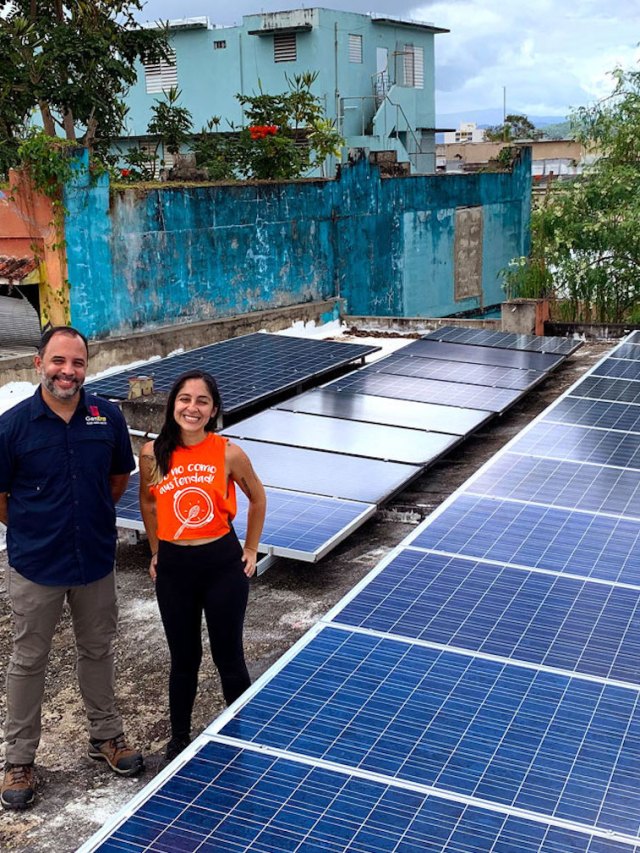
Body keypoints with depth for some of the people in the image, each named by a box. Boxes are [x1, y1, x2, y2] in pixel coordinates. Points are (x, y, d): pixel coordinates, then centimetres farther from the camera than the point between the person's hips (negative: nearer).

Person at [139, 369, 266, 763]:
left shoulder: (229, 453, -12)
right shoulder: (153, 453, -8)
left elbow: (257, 498, 6)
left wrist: (251, 550, 8)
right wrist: (157, 551, 13)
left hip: (223, 564, -1)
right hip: (173, 567, 2)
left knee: (228, 657, 11)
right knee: (184, 659, 15)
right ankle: (180, 739, 36)